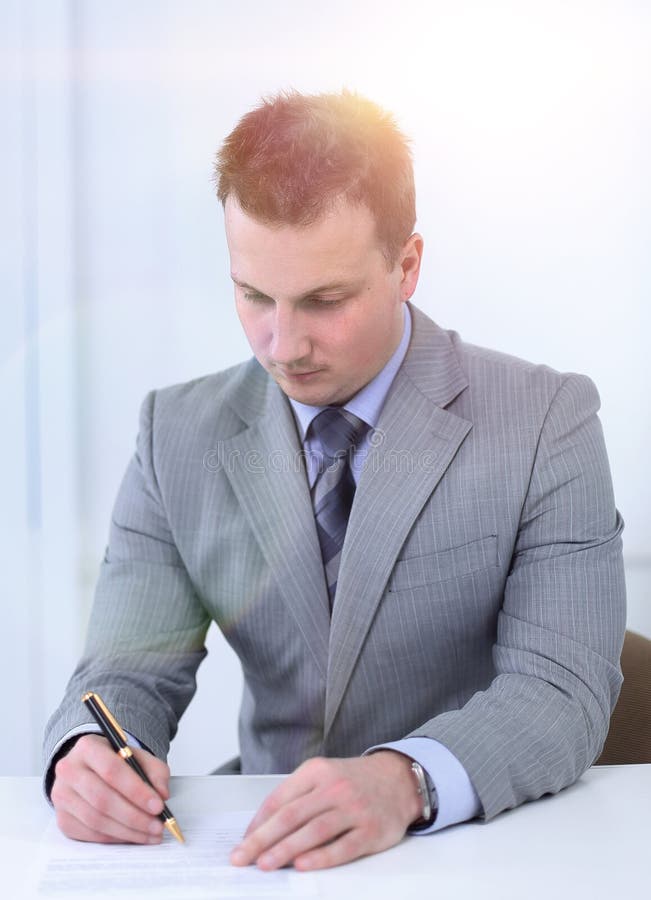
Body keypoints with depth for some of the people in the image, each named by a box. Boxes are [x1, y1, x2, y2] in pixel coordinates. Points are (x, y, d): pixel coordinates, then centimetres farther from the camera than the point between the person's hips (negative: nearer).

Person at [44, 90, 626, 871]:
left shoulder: (547, 423, -7)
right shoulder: (178, 435, 2)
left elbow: (564, 688, -15)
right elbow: (131, 672, -2)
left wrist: (405, 781, -34)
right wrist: (86, 751, -25)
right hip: (264, 849, 2)